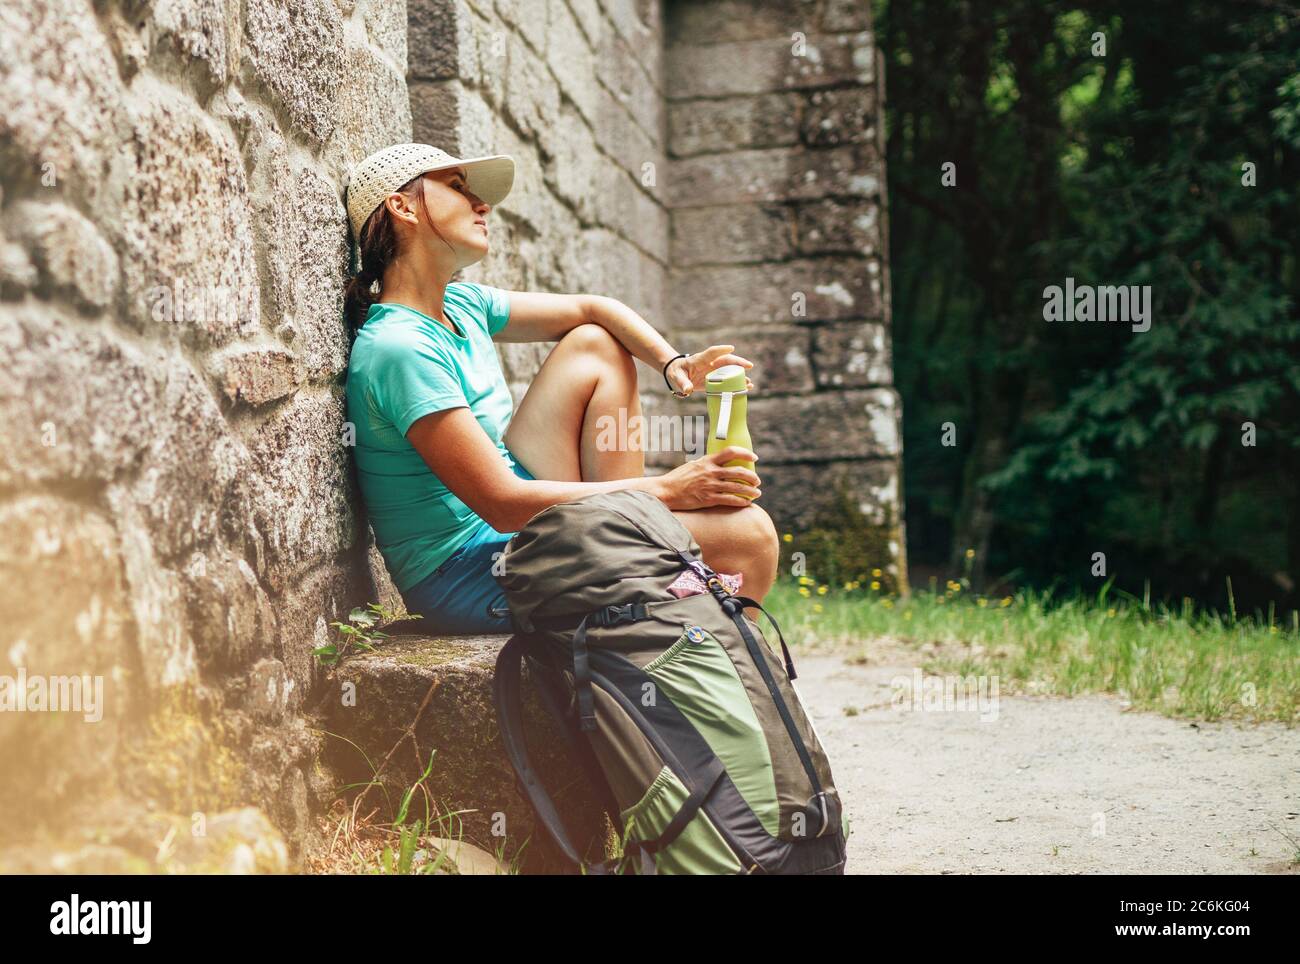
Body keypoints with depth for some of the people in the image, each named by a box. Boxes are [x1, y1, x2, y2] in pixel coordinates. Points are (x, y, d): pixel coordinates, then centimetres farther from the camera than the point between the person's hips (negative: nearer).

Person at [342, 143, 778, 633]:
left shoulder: (461, 306, 6)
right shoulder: (399, 348, -21)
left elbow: (590, 309, 16)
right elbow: (504, 504, -25)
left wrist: (672, 363, -4)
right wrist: (664, 490, -21)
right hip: (470, 583, -10)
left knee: (595, 345, 12)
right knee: (746, 533, -17)